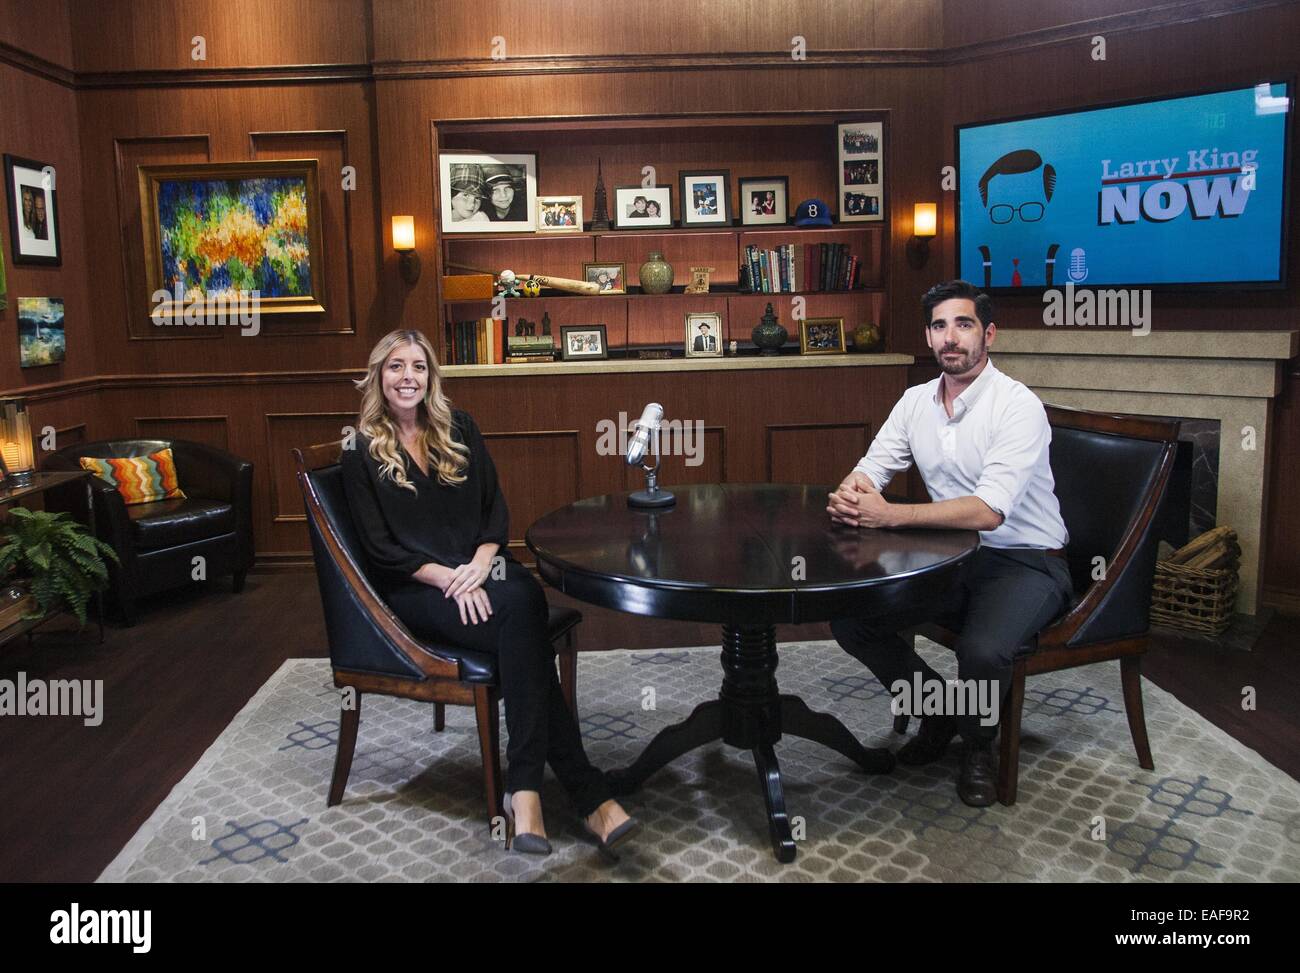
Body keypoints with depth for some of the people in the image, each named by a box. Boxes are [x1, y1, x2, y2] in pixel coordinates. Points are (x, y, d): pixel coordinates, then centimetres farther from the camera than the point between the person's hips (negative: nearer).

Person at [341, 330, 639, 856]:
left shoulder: (459, 428, 13)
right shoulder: (362, 451, 3)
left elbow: (496, 509, 9)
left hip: (481, 570, 4)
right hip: (414, 590, -3)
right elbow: (380, 548, -3)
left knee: (526, 596, -34)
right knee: (522, 623, -33)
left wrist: (479, 563, -11)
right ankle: (588, 795, -35)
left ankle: (525, 789, -34)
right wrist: (447, 578, -17)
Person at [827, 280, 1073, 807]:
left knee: (982, 649, -35)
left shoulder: (1017, 405, -18)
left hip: (1026, 561, -6)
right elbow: (870, 469, 3)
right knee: (850, 618, -11)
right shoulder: (916, 401, 4)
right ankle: (938, 711, 14)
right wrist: (849, 493, -24)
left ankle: (978, 744, 2)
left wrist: (889, 514, -36)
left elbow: (988, 510, -29)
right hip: (953, 558, 6)